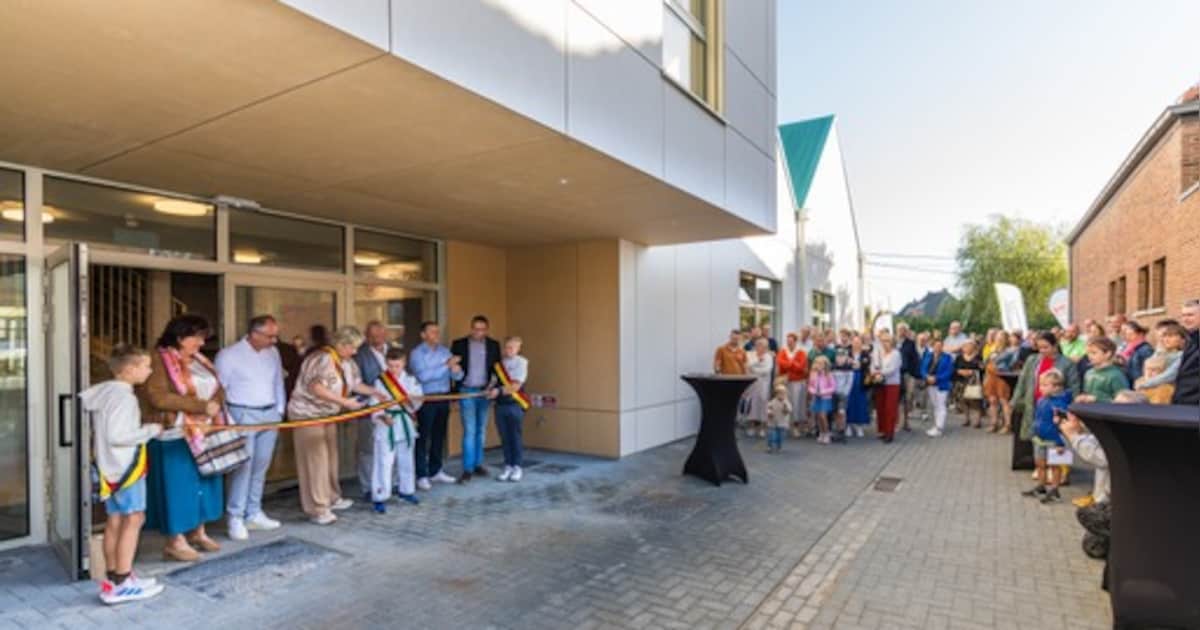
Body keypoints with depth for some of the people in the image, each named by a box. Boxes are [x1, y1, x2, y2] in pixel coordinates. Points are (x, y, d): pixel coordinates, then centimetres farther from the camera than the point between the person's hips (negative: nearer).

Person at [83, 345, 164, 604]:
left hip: (109, 467, 10)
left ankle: (112, 578, 22)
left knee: (114, 521, 14)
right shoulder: (124, 397, -20)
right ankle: (122, 583, 0)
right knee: (132, 520, -3)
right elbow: (117, 436, -25)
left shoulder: (102, 390, 7)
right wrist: (150, 430, -14)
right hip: (126, 467, -9)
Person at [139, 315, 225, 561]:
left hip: (204, 433, 7)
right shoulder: (159, 360, -11)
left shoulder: (199, 361, 12)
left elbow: (217, 389, 15)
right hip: (176, 436, -7)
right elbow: (158, 397, -21)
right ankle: (175, 541, 11)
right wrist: (201, 406, -22)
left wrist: (215, 405, -7)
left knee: (203, 481, 13)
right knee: (177, 484, 0)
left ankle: (198, 532, 27)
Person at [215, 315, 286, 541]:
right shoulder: (228, 355, -8)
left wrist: (280, 410, 10)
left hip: (270, 414, 5)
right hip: (243, 415, -5)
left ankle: (254, 514, 20)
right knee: (243, 466, -7)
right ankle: (235, 518, 4)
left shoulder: (273, 353, 8)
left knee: (261, 466, 10)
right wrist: (227, 419, -11)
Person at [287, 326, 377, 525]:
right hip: (307, 414, -9)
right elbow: (317, 388, -34)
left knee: (330, 457, 16)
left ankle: (332, 498, 29)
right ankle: (317, 509, 0)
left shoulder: (347, 362, 3)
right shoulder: (322, 359, -24)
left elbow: (355, 384, 12)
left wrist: (377, 393, 2)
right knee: (315, 460, -7)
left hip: (327, 414, 9)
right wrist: (345, 402, -34)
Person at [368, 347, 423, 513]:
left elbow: (418, 399, 1)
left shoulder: (411, 380, 1)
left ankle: (406, 490, 33)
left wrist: (411, 400, -19)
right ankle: (379, 498, 7)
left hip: (405, 424, 4)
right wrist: (382, 417, -27)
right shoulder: (380, 381, -7)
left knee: (406, 461, 16)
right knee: (384, 463, -2)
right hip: (385, 427, -3)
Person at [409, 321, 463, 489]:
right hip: (426, 399, -5)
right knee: (423, 438, 0)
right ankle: (421, 476, 6)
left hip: (443, 398, 5)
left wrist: (456, 370, -17)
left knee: (439, 436, 13)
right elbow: (423, 376, -22)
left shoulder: (445, 351, 9)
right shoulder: (416, 353, -7)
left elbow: (457, 376, 6)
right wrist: (445, 365, -24)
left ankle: (435, 471, 25)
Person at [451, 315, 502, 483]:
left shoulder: (494, 345, 4)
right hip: (466, 391, -3)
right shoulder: (458, 344, -1)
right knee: (469, 430, -7)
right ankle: (467, 469, -2)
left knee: (481, 430, 9)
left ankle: (478, 464, 20)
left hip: (485, 391, 3)